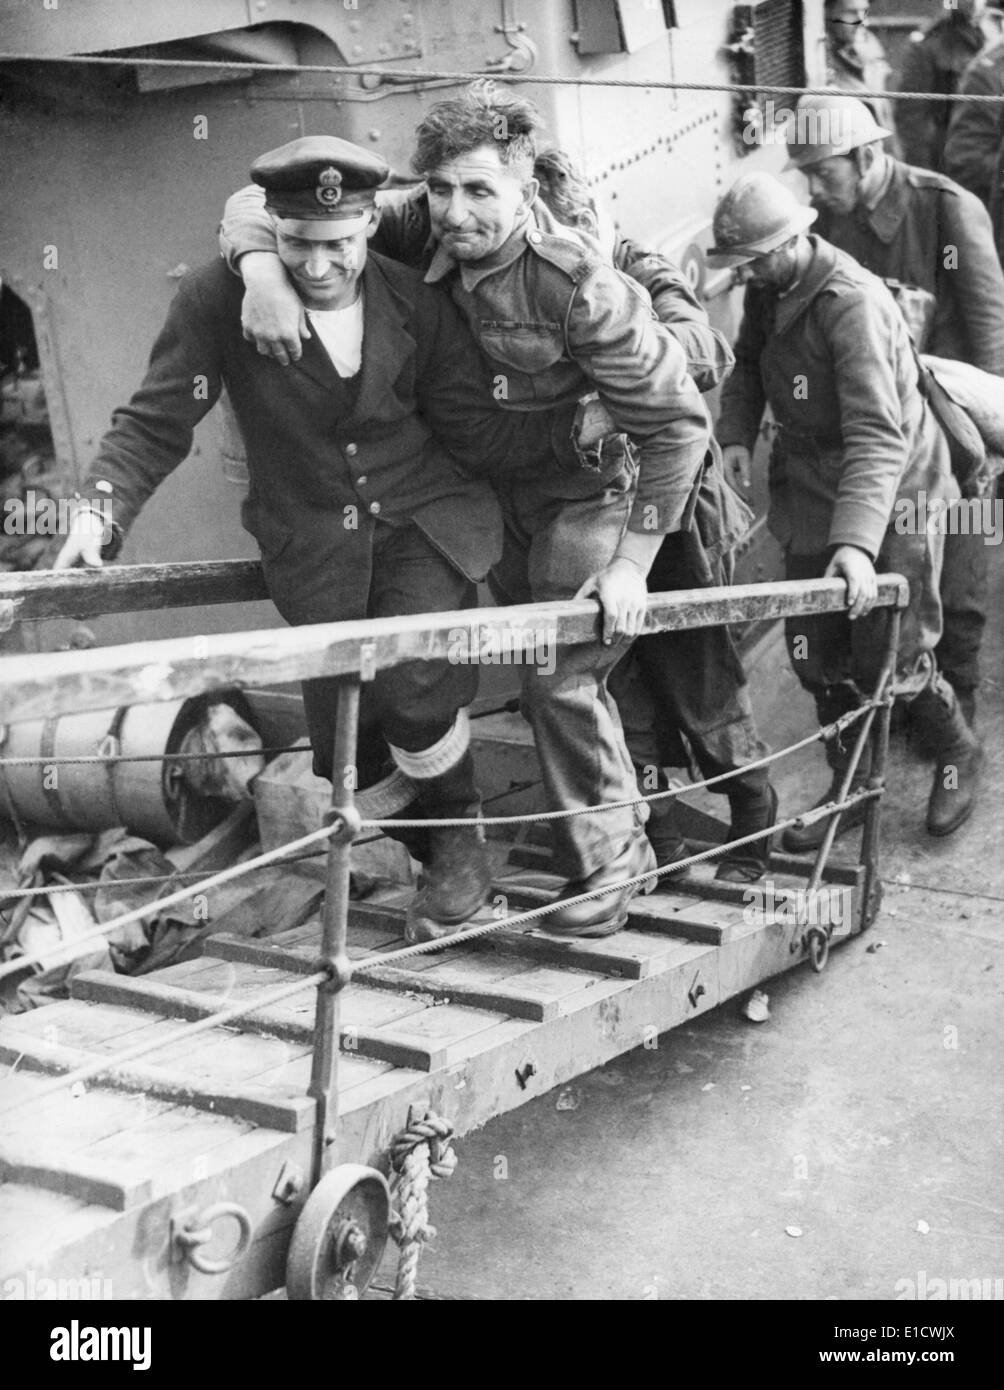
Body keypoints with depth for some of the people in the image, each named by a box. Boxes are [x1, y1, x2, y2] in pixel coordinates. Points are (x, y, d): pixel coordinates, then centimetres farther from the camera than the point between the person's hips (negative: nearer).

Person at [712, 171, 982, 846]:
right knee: (816, 655, 8)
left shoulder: (851, 303, -27)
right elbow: (747, 368, 16)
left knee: (891, 657, -2)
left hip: (891, 495, -7)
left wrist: (856, 540, -44)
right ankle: (852, 789, 26)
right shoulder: (767, 291, -1)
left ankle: (959, 752, 28)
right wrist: (736, 436, -4)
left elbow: (878, 435, -34)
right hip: (814, 492, 7)